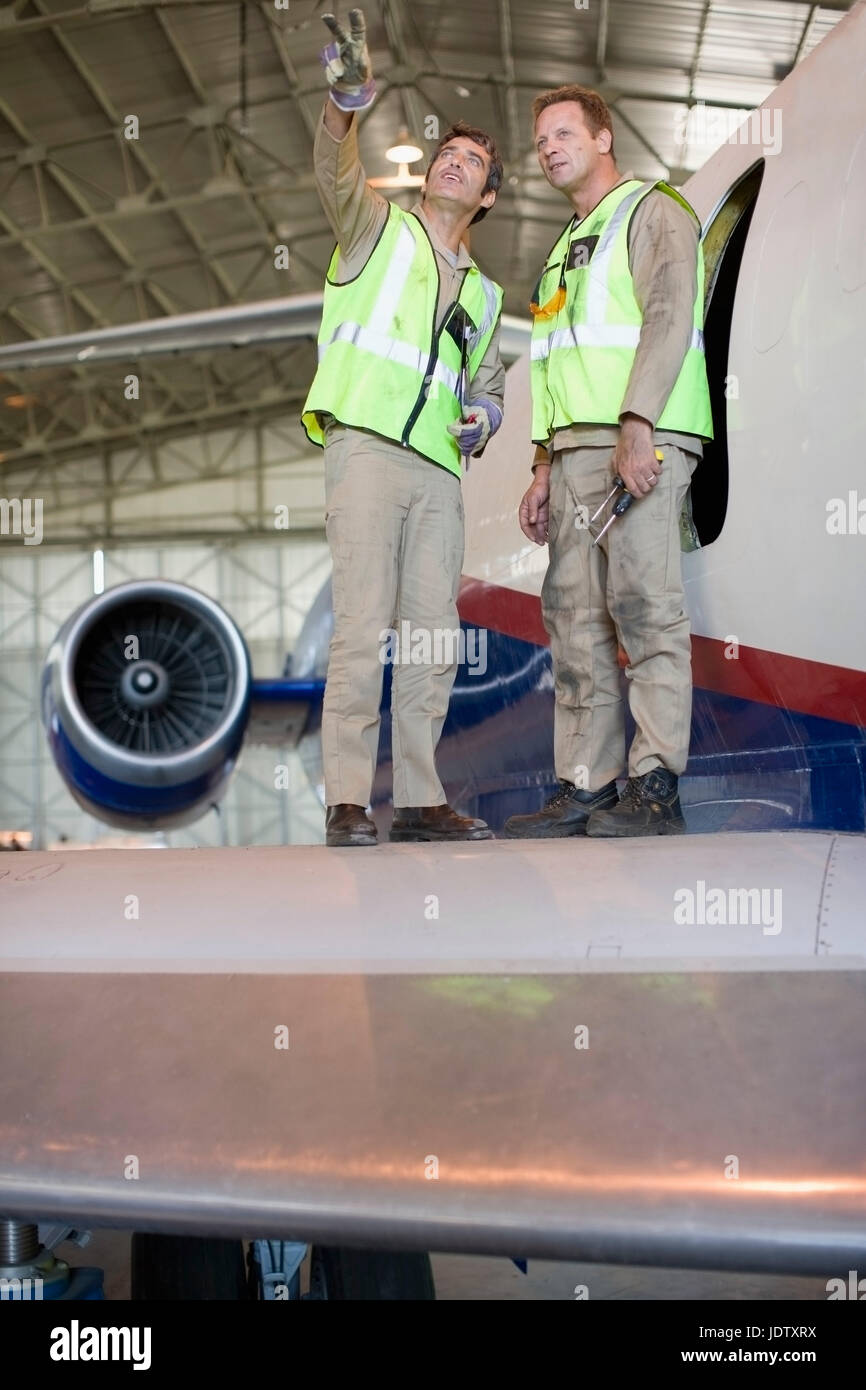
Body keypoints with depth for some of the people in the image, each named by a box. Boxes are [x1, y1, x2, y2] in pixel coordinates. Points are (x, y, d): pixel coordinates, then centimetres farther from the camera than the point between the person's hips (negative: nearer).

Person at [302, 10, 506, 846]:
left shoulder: (483, 292, 28)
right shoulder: (377, 227, 13)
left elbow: (487, 382, 29)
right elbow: (335, 171, -7)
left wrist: (482, 417, 6)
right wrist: (347, 102, -26)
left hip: (439, 467, 6)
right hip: (366, 447, -5)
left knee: (435, 638, 1)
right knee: (363, 627, -14)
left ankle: (418, 800, 6)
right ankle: (346, 802, -13)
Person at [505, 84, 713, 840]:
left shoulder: (653, 212, 5)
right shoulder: (569, 246, 29)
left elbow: (669, 318, -10)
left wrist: (637, 426, -22)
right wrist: (545, 466, 17)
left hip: (642, 439, -8)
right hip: (576, 448, 8)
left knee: (642, 603, -14)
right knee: (575, 613, 1)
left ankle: (656, 788, -15)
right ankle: (585, 786, 2)